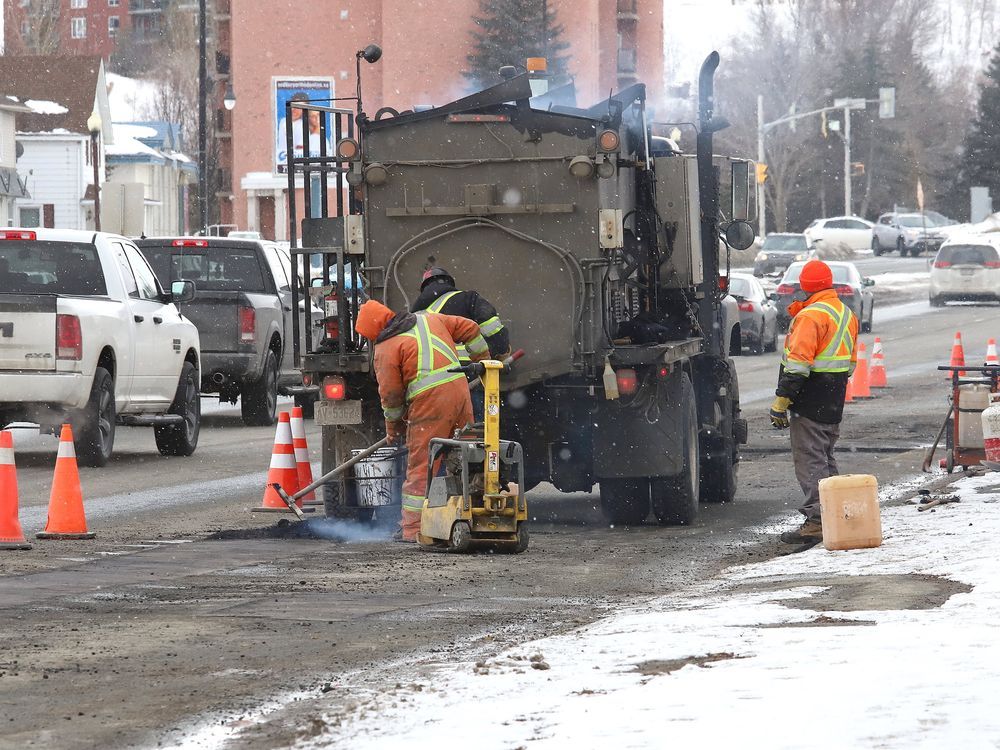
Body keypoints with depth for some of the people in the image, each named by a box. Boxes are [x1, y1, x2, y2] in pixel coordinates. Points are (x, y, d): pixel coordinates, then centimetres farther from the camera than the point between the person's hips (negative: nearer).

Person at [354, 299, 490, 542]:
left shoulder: (386, 348, -2)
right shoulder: (427, 319, 17)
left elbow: (391, 394, 0)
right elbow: (469, 329, 23)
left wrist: (393, 429, 14)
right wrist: (483, 361, 35)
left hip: (429, 400, -6)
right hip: (459, 390, 6)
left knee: (420, 467, -1)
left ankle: (413, 529, -1)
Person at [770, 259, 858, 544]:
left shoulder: (810, 316, -15)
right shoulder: (846, 314, 14)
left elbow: (798, 363, -21)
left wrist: (781, 401, -19)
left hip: (810, 402, -9)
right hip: (834, 403, 9)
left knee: (809, 460, -9)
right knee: (825, 458, 18)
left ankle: (816, 520, -15)